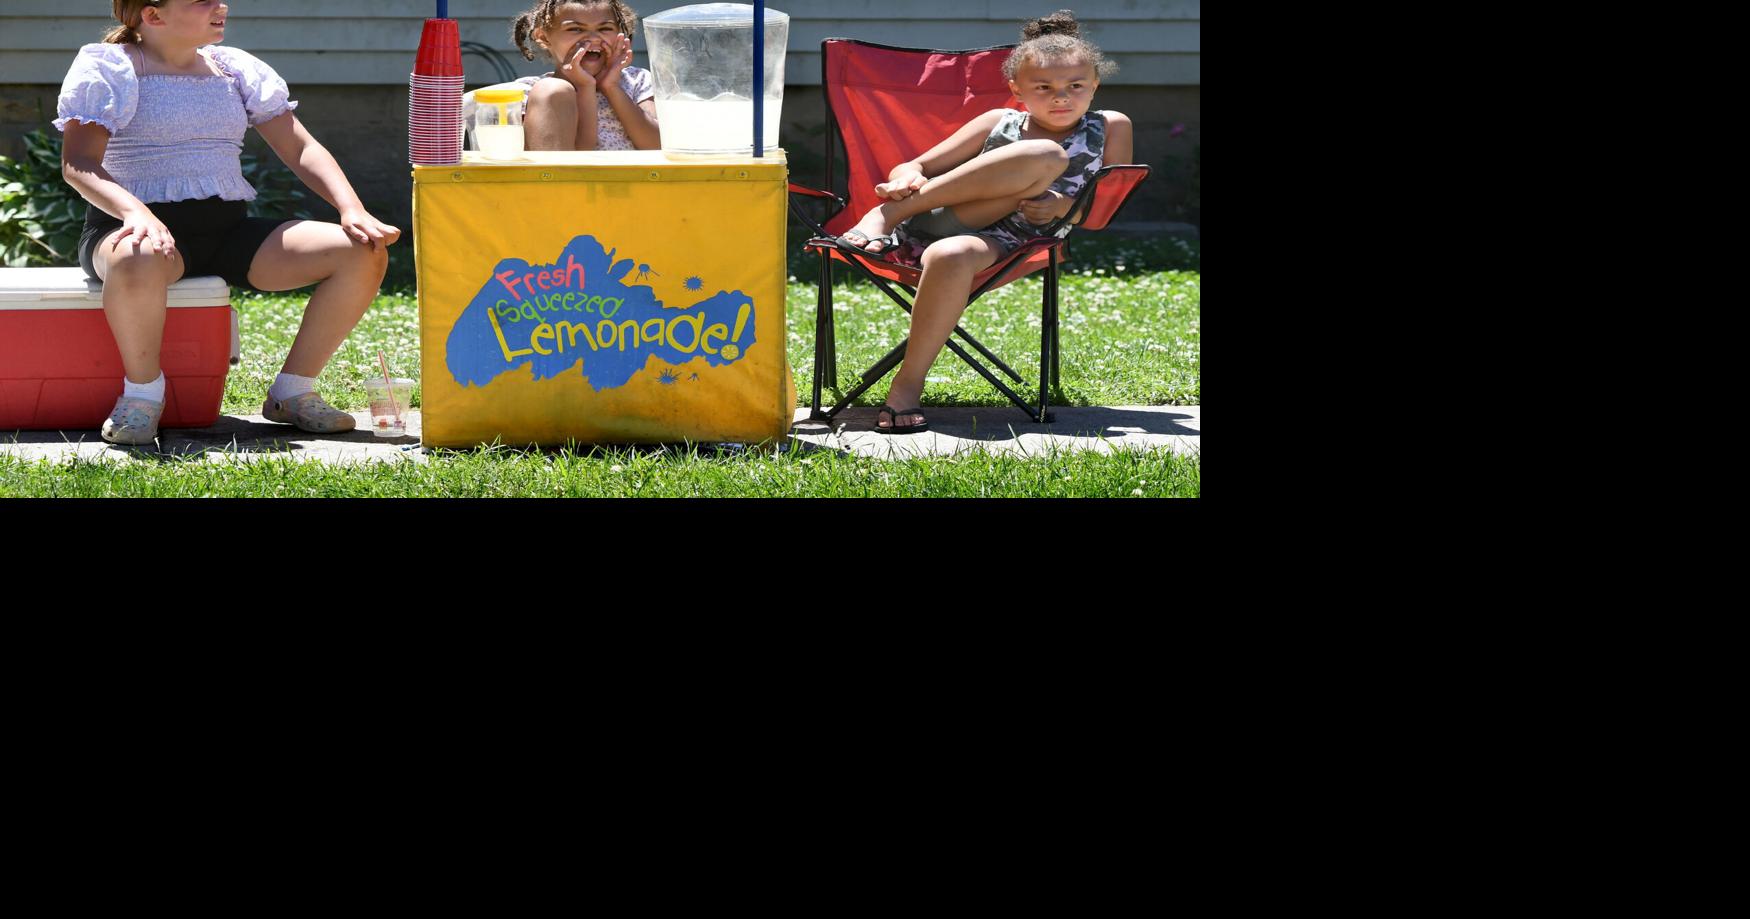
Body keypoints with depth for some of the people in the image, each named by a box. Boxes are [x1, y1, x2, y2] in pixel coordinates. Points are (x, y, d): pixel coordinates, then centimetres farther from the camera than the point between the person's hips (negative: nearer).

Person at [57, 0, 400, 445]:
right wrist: (135, 212, -34)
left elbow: (300, 149, 11)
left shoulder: (237, 69, 15)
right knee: (138, 259, -46)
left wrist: (352, 211, -8)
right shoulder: (106, 67, -1)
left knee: (364, 255, -13)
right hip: (142, 225, -6)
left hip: (229, 230, 6)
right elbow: (78, 163, -14)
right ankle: (142, 392, -20)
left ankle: (292, 391, -2)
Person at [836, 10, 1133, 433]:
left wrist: (1068, 206, -5)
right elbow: (911, 168, 17)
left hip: (1000, 246, -1)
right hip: (932, 222, 1)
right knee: (1046, 156, -24)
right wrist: (906, 180, -9)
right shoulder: (998, 124, 17)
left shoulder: (1109, 129, 17)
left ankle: (908, 383, -30)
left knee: (952, 257, -41)